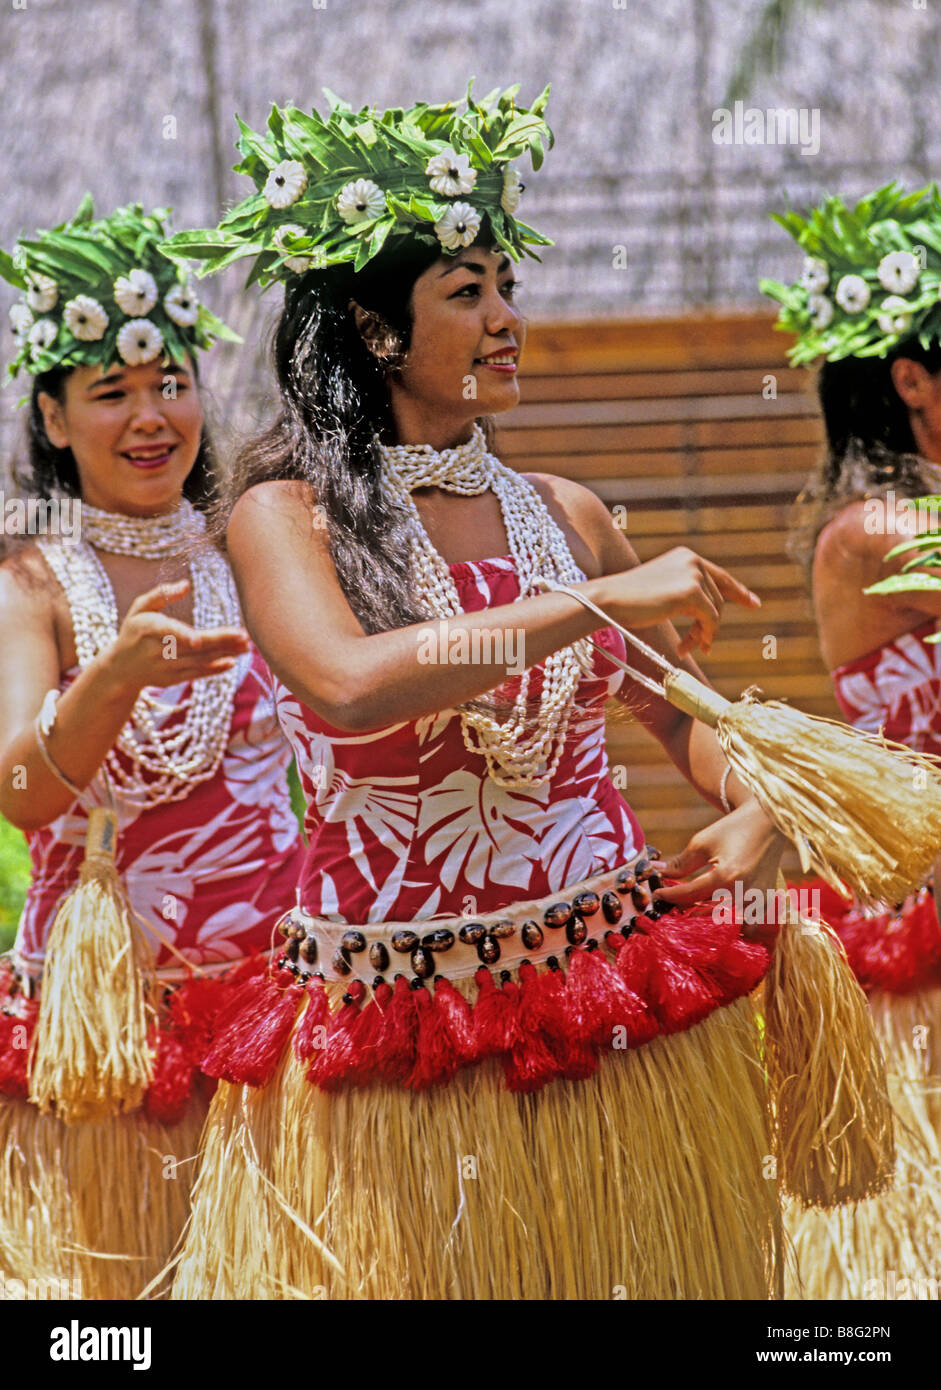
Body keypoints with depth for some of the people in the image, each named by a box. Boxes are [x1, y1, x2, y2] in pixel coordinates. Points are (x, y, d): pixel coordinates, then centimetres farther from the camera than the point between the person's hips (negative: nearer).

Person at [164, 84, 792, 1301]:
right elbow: (349, 686, -26)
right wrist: (595, 603, -24)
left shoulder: (562, 514, 7)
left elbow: (677, 709, 19)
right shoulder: (288, 516, -6)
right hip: (397, 1038, -4)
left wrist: (753, 809, -2)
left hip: (616, 1005, 4)